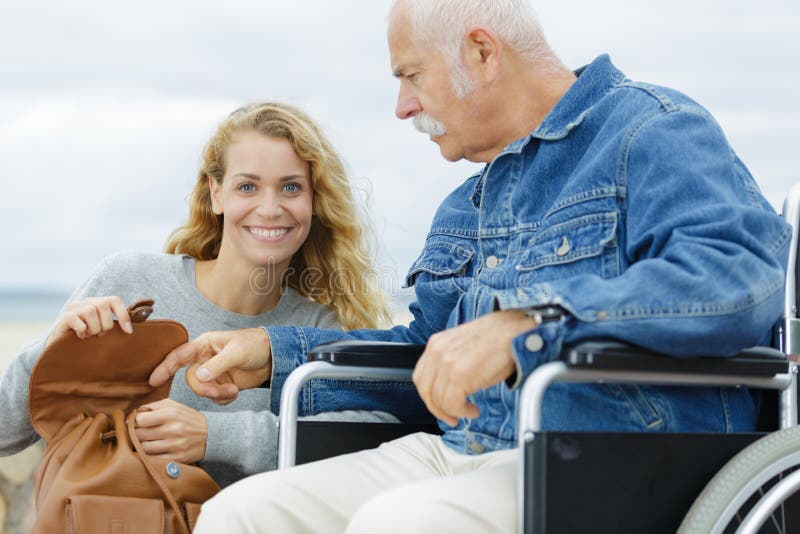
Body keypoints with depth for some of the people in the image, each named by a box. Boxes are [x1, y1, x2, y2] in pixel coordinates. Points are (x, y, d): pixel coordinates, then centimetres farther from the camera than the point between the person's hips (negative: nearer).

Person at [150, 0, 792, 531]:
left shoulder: (651, 130, -4)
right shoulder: (467, 205, 25)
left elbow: (743, 274, -24)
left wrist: (527, 324, -31)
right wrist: (273, 351, 24)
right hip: (454, 454, 8)